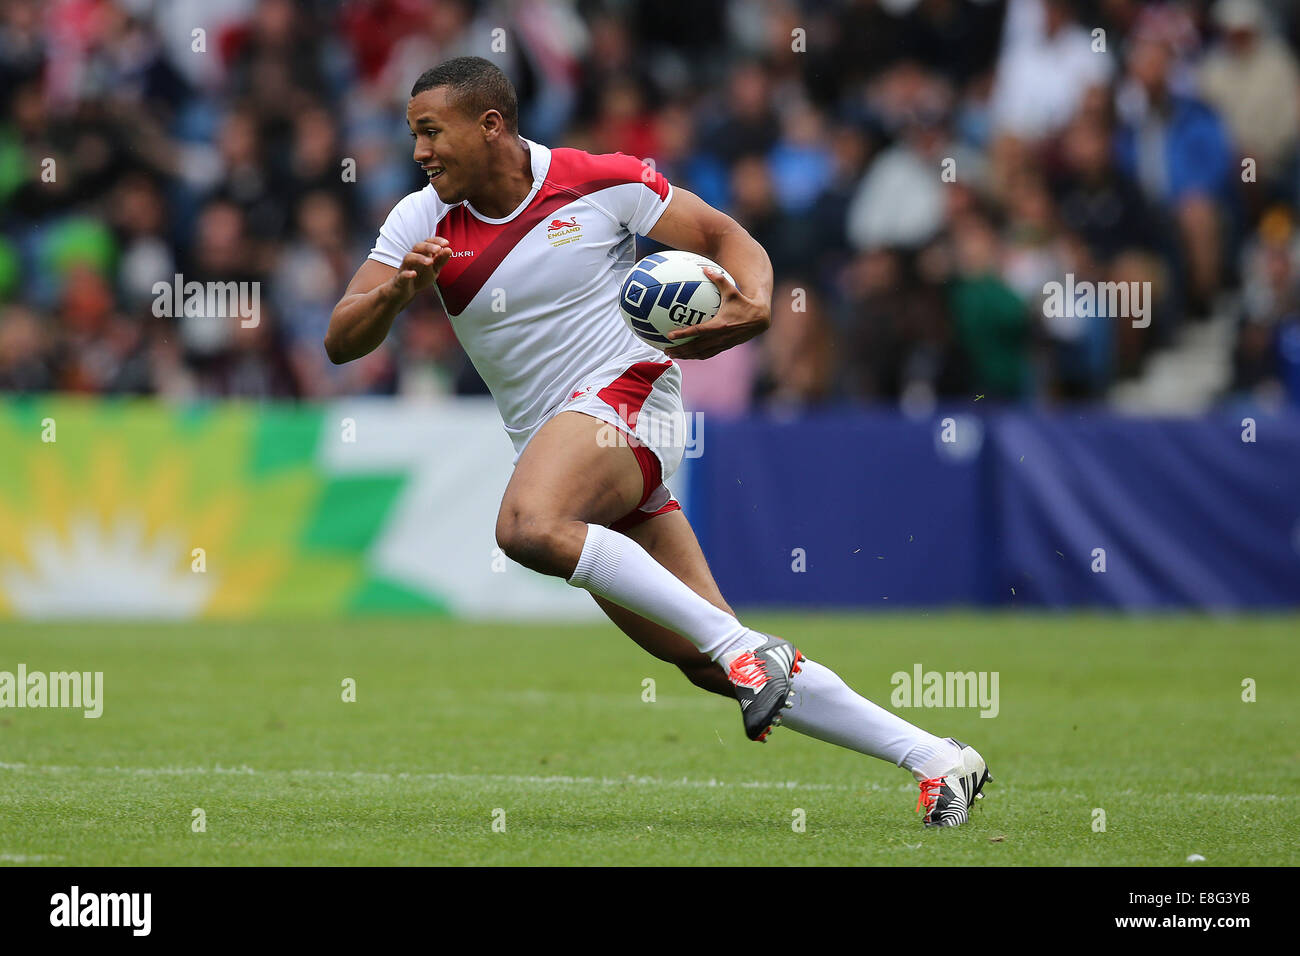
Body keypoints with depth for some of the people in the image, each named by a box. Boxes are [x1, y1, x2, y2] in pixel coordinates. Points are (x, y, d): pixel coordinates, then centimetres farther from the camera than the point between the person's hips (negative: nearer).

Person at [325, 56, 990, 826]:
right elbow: (342, 342, 1)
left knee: (529, 528, -36)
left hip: (625, 396, -5)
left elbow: (725, 236, 3)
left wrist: (755, 307, -18)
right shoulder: (424, 221, 5)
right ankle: (936, 758, 5)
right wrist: (398, 290, -20)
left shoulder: (601, 183, -5)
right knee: (713, 667, -1)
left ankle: (745, 647, -28)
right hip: (551, 439, 5)